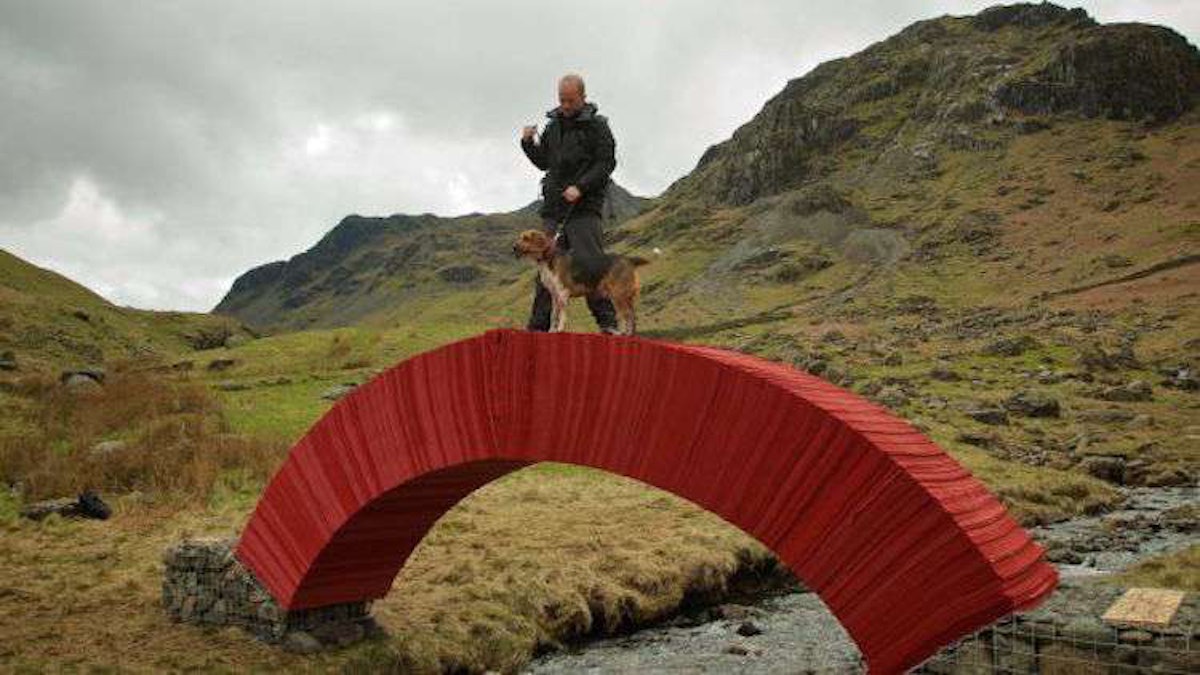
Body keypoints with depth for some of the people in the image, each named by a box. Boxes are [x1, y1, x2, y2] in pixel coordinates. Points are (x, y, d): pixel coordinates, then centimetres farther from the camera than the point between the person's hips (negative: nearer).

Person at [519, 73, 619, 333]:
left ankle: (608, 321, -7)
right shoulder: (553, 125, 18)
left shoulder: (597, 125, 0)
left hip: (584, 207, -5)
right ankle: (538, 326, 6)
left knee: (588, 261, -13)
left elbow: (606, 163, -7)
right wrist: (528, 143, 6)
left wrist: (581, 187, -18)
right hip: (553, 207, 6)